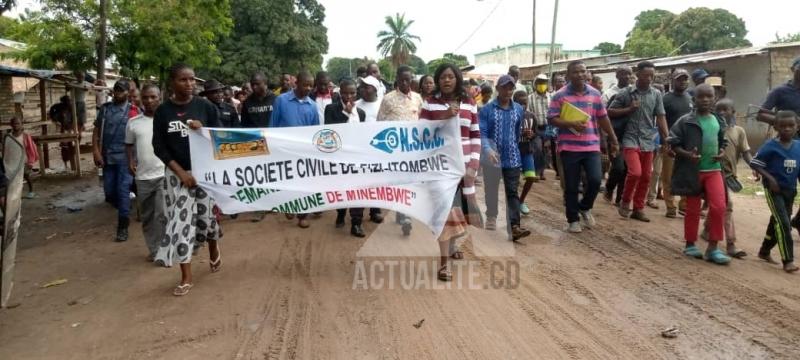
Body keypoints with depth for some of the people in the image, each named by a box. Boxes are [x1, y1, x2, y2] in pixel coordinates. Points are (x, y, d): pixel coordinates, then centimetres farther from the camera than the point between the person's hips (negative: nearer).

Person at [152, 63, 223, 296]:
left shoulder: (206, 107, 0)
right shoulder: (162, 112, 1)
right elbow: (159, 148, -1)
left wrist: (202, 130, -18)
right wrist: (181, 172, -10)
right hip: (176, 174, 0)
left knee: (207, 216, 7)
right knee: (180, 221, -2)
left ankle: (214, 250, 41)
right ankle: (186, 278, 7)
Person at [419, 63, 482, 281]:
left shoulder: (469, 104, 8)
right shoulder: (429, 104, 1)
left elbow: (476, 136, 9)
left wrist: (474, 164, 0)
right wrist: (444, 117, -17)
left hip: (463, 165, 3)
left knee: (459, 207, 10)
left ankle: (451, 247, 34)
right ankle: (443, 262, -3)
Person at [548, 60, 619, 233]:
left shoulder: (595, 94, 8)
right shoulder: (559, 95, -3)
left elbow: (603, 118, 13)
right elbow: (552, 119, -8)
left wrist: (613, 140, 13)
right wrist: (571, 124, -22)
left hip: (591, 146, 3)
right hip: (569, 147, -2)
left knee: (595, 180, -7)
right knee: (571, 187, 4)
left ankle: (585, 207, 22)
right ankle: (573, 220, 18)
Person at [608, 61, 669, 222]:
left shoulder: (657, 94, 5)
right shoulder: (625, 93, -1)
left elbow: (660, 118, 4)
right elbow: (610, 112, 3)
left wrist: (666, 140, -3)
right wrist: (629, 109, -11)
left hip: (648, 141, 4)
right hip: (630, 139, -4)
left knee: (646, 176, 7)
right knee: (635, 172, -18)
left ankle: (638, 209, 20)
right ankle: (625, 201, 6)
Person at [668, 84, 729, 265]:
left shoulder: (719, 122, 8)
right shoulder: (686, 121, -7)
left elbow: (722, 142, 21)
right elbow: (673, 143, -6)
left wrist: (722, 152, 0)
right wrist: (687, 154, -22)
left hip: (713, 170, 4)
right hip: (692, 171, -3)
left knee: (719, 207, -8)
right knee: (692, 210, 7)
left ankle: (713, 247, 3)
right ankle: (690, 244, 22)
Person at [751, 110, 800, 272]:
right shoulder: (770, 146, -13)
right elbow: (754, 163, -11)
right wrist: (770, 178, -19)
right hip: (774, 190, -6)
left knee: (777, 222, 16)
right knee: (783, 223, -12)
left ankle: (764, 251, 33)